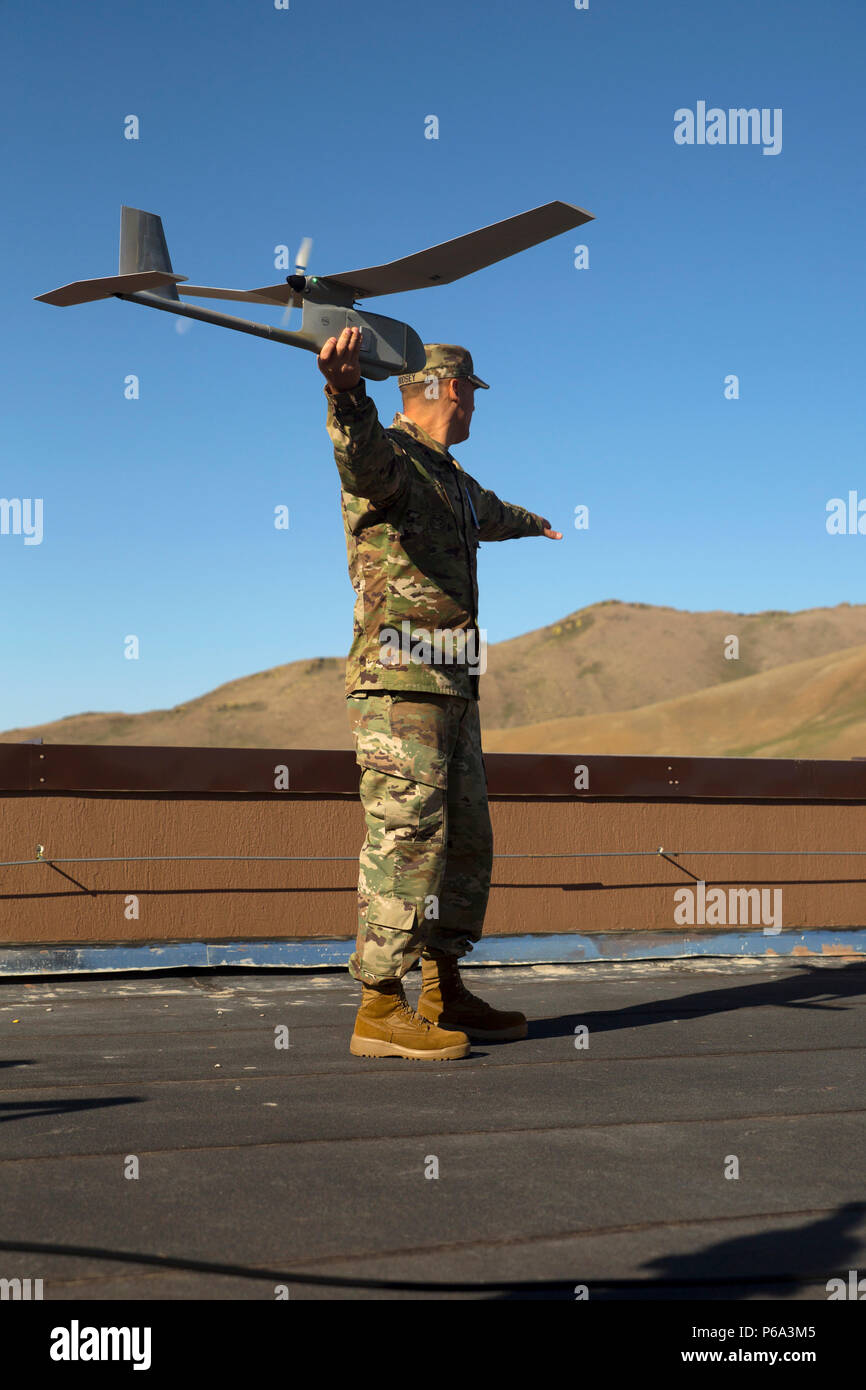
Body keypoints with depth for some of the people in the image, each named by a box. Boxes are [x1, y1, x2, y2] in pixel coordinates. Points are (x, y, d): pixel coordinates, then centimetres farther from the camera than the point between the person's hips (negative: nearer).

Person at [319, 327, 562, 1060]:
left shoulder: (450, 476, 23)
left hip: (451, 688, 10)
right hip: (399, 681, -10)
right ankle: (381, 1009, -7)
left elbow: (488, 512, 47)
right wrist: (346, 390, -57)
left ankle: (444, 994, 18)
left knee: (466, 841, 10)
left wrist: (532, 522, 69)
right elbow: (361, 452, -34)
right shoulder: (388, 455, -7)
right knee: (407, 840, -11)